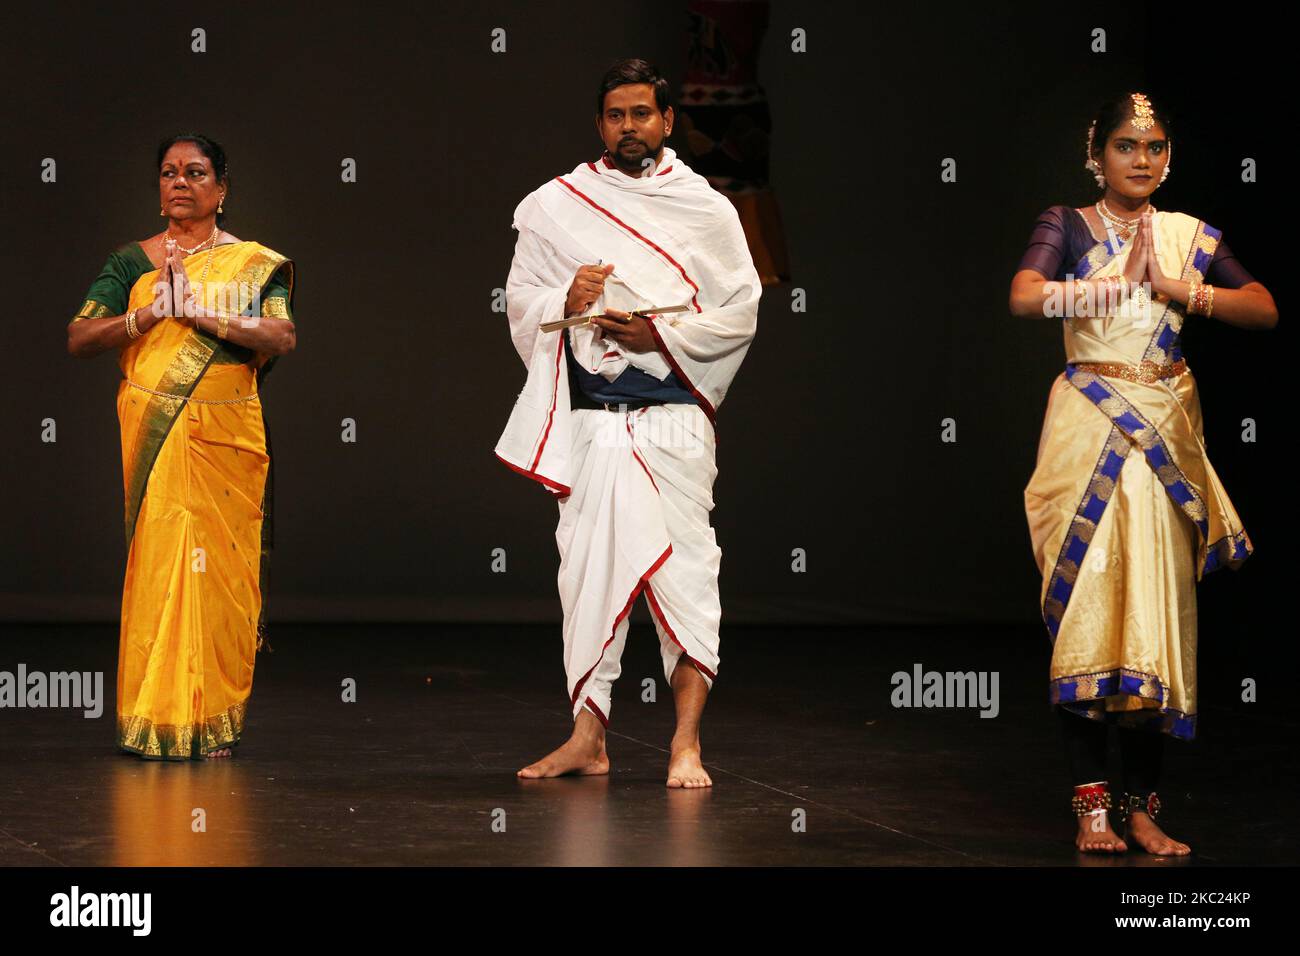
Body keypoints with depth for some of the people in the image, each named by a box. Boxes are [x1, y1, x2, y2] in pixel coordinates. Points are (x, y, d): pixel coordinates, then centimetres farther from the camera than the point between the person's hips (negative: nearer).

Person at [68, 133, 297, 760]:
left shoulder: (255, 264, 10)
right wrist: (150, 313, -10)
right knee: (158, 561, -7)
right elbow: (79, 340, 3)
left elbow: (283, 338, -5)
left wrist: (203, 313, -13)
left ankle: (214, 720, 6)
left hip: (228, 438, 0)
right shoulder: (131, 261, 11)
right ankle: (157, 721, -2)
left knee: (221, 567, -2)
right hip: (153, 434, 0)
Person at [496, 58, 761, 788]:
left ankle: (687, 742, -8)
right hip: (589, 419, 2)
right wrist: (565, 302, -10)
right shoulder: (556, 206, 10)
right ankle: (589, 738, 11)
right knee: (588, 570, 3)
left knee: (685, 567, -9)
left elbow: (741, 311, 5)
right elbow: (521, 303, 12)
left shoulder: (707, 209, 7)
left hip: (673, 419, -2)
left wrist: (661, 335, -9)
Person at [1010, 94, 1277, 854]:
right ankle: (1093, 804, -4)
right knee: (1089, 609, -7)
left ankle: (1143, 807, 7)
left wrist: (1182, 289, -10)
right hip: (1090, 431, -3)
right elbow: (1026, 297, -16)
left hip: (1167, 438, 3)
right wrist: (1124, 281, -11)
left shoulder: (1189, 236, 12)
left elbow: (1265, 308, 2)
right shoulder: (1067, 227, 3)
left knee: (1159, 612, 2)